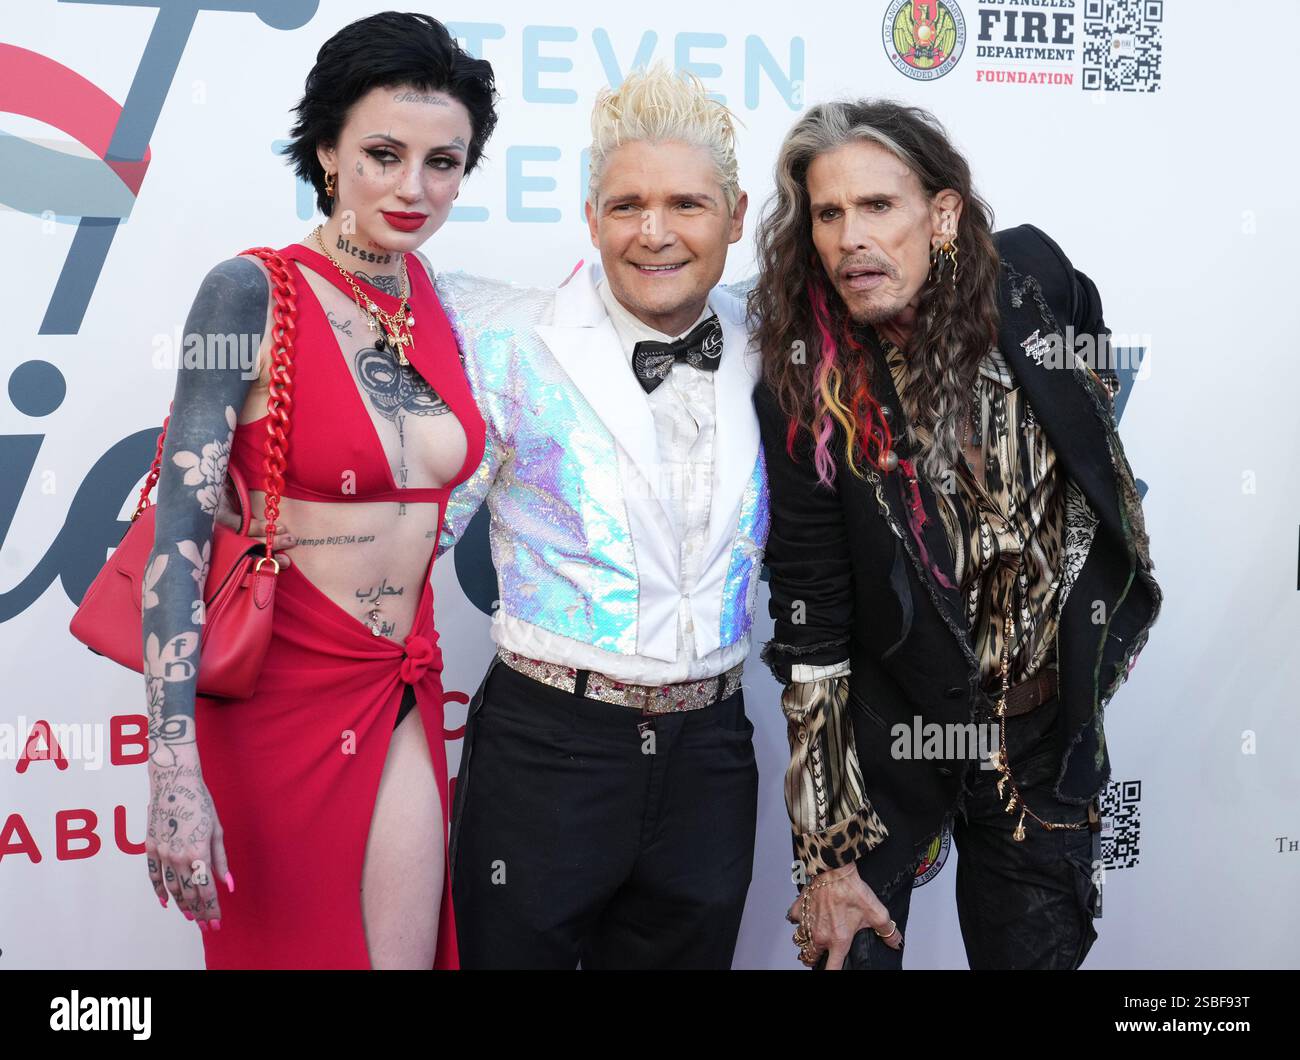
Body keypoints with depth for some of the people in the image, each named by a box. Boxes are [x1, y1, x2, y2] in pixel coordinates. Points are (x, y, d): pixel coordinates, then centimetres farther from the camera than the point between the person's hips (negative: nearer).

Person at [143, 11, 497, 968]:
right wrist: (174, 772, -24)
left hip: (401, 694, 5)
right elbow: (181, 531, -18)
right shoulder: (253, 294, -14)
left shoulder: (430, 293, 3)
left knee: (405, 948, 12)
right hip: (281, 686, -5)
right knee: (282, 945, 13)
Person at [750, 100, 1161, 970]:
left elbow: (1097, 401, 12)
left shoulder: (1033, 282, -11)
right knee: (851, 947, 6)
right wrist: (828, 857, -12)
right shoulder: (804, 394, -17)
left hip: (1052, 735, 2)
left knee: (1039, 950, 15)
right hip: (886, 742, -2)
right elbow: (809, 630, -14)